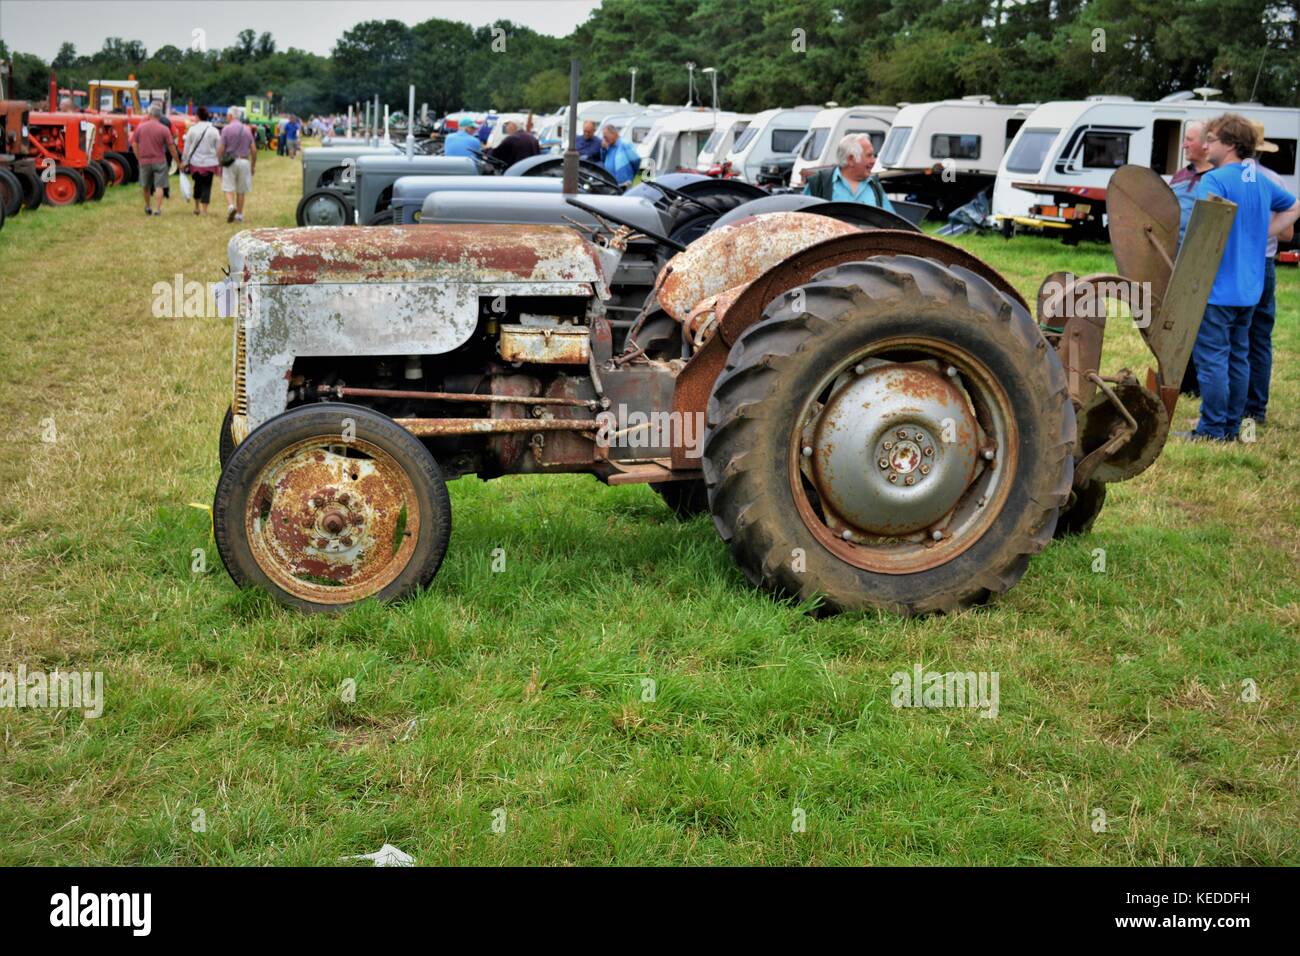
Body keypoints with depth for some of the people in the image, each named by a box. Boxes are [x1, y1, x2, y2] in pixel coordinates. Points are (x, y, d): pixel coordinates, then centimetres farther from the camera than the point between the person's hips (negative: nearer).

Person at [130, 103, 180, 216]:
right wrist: (178, 162, 2)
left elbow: (134, 144, 2)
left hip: (144, 161, 3)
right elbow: (171, 147, -7)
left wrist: (139, 159, 10)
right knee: (159, 186, 1)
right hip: (159, 161, -2)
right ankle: (157, 209, -5)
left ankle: (148, 207, 32)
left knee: (146, 186, 18)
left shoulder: (140, 127, -1)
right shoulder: (164, 129, -9)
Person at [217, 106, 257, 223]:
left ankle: (231, 206, -26)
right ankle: (239, 214, 12)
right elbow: (253, 150, 6)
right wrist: (253, 165, 15)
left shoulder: (226, 129, -7)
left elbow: (220, 150, -9)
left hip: (230, 162, -3)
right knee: (241, 191, 9)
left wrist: (220, 164, 2)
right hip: (244, 161, 3)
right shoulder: (247, 130, 5)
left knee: (228, 189, -1)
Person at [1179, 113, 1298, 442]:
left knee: (1211, 359, -3)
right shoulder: (1262, 182, 12)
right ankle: (1232, 427, 19)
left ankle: (1212, 430, -1)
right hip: (1249, 290, 8)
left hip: (1217, 288, -8)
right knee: (1238, 357, 13)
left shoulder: (1214, 180, -14)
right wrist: (1263, 235, 18)